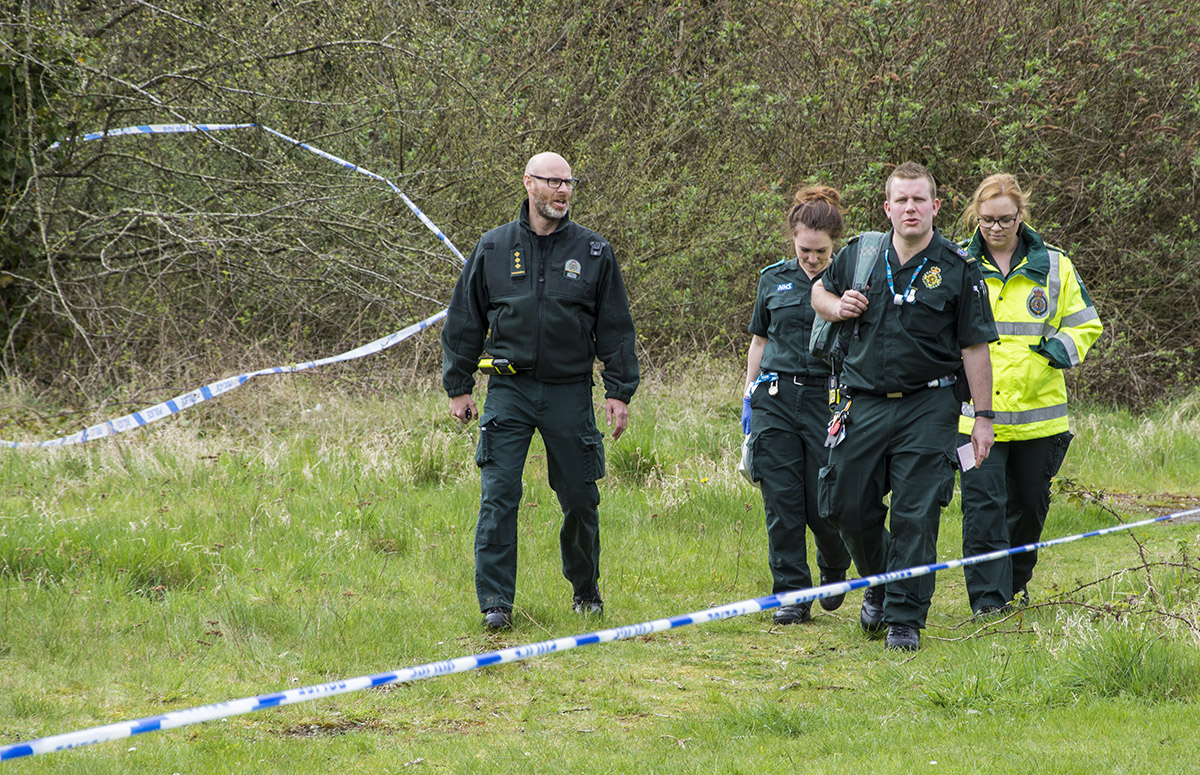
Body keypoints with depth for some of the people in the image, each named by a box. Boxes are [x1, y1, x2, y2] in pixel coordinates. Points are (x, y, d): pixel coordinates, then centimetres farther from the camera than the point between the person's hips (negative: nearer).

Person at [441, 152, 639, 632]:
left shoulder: (593, 252, 4)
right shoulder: (493, 249, 4)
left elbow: (616, 327, 7)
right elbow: (464, 323, 11)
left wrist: (619, 391, 1)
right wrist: (458, 387, 8)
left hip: (570, 393, 0)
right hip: (509, 389, 0)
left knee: (580, 499, 7)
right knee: (498, 496, -9)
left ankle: (585, 589, 28)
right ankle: (496, 603, -6)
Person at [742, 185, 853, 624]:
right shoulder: (774, 279, 9)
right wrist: (749, 395, 14)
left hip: (828, 399, -2)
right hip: (776, 399, 3)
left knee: (823, 506, -3)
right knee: (782, 502, -2)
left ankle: (834, 568, 28)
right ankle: (791, 594, 6)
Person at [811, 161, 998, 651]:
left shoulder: (958, 269, -3)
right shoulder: (860, 255, 5)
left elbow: (974, 347, -1)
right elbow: (819, 292, 24)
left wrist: (983, 417, -3)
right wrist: (837, 307, -1)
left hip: (927, 407, -3)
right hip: (865, 403, 3)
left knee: (916, 517, -7)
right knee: (849, 507, 4)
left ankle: (905, 619, 1)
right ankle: (879, 585, 31)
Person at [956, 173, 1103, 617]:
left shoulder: (1053, 267, 6)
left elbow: (1085, 325, 13)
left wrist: (1062, 346, -7)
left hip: (1036, 411, 2)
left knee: (1029, 504, 12)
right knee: (982, 503, -11)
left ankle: (1015, 584, 33)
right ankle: (988, 600, -9)